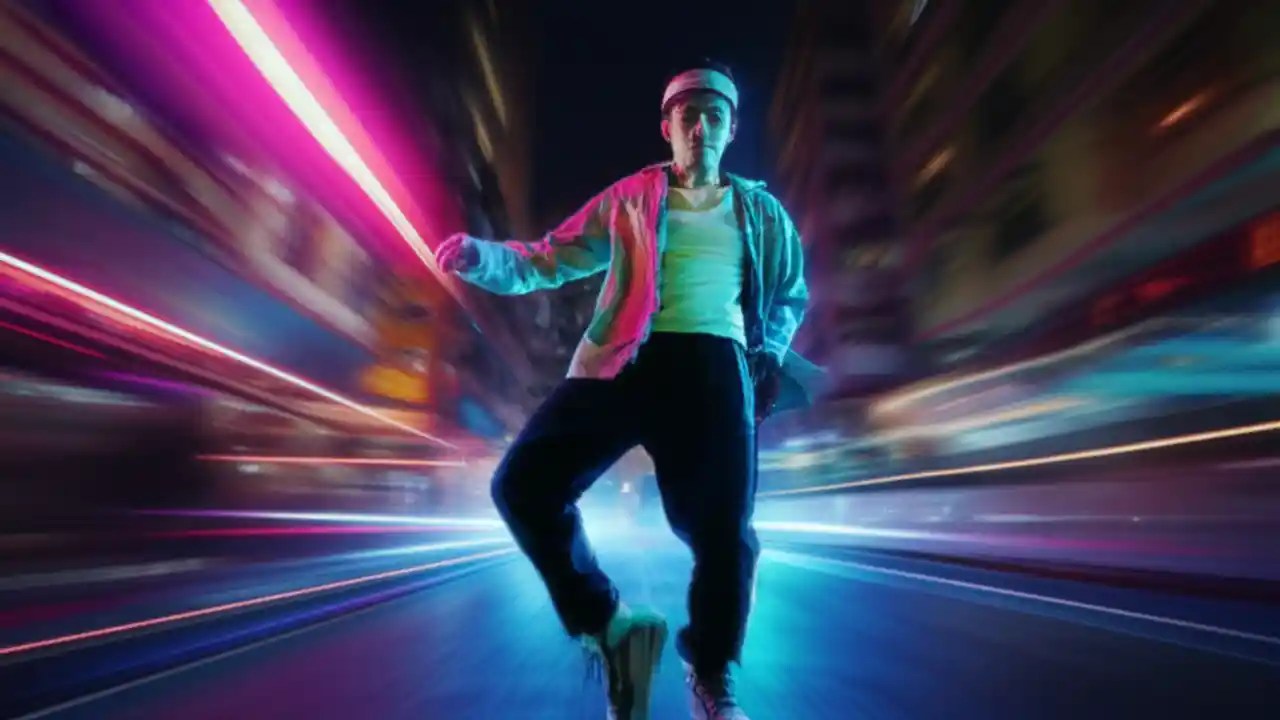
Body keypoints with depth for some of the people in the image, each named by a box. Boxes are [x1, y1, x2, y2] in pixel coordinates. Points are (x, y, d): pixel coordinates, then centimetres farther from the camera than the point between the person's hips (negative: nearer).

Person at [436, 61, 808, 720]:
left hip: (713, 367, 0)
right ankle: (610, 626, 5)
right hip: (623, 360, 1)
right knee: (524, 482, -14)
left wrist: (771, 354, 12)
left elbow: (791, 295, 31)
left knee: (723, 530, -6)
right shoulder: (627, 199, 16)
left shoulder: (762, 213, 21)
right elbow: (549, 260, 12)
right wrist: (480, 257, -7)